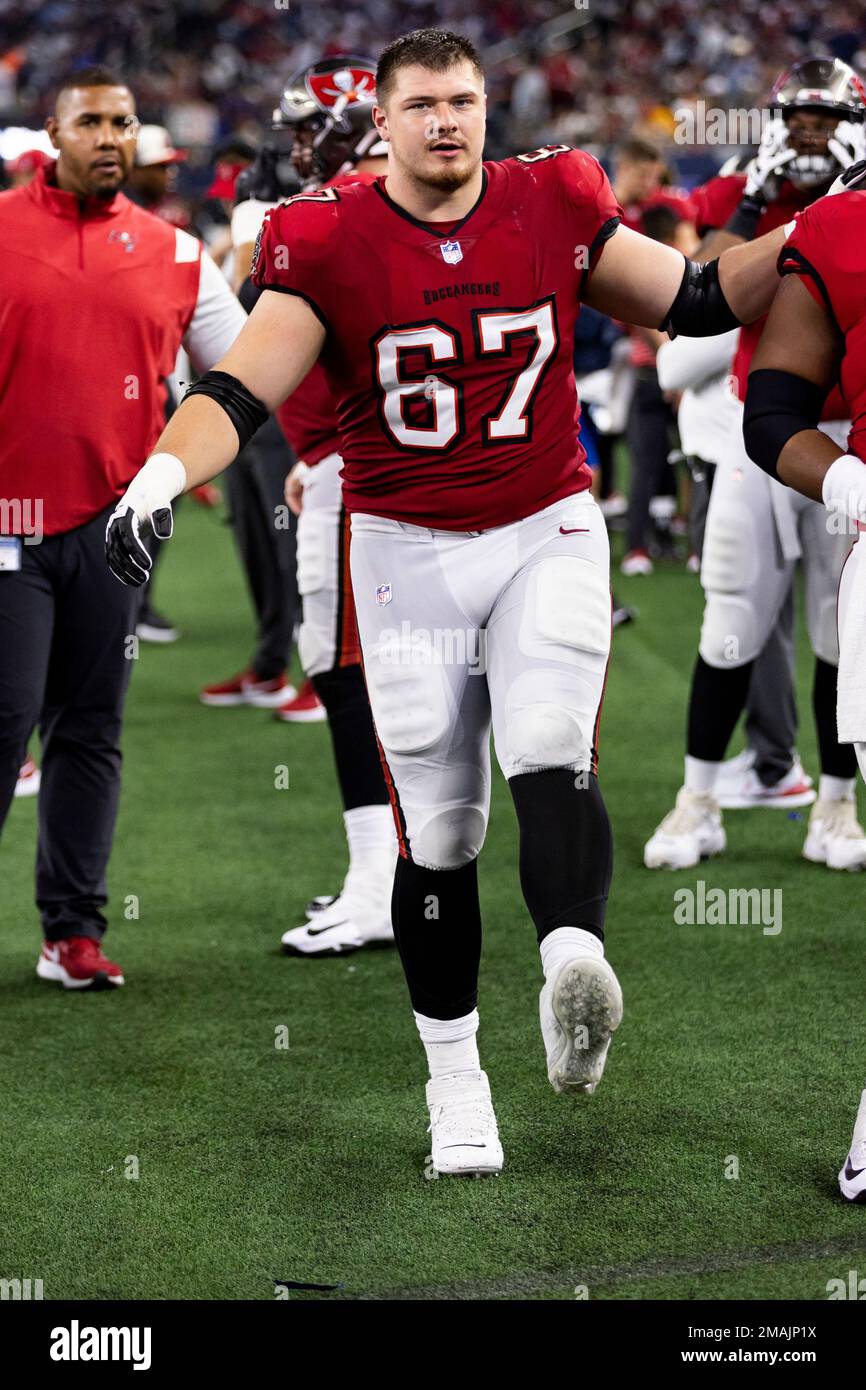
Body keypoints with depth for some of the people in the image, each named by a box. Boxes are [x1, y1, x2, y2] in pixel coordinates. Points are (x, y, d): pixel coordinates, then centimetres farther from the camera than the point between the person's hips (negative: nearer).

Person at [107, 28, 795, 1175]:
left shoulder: (553, 205, 0)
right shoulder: (327, 242, -6)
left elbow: (696, 303, 9)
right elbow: (243, 389, -14)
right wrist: (160, 476, -31)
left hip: (548, 534, 1)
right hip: (409, 554, -1)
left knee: (551, 756, -25)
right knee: (439, 829, 3)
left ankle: (574, 963, -47)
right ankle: (455, 1080, 16)